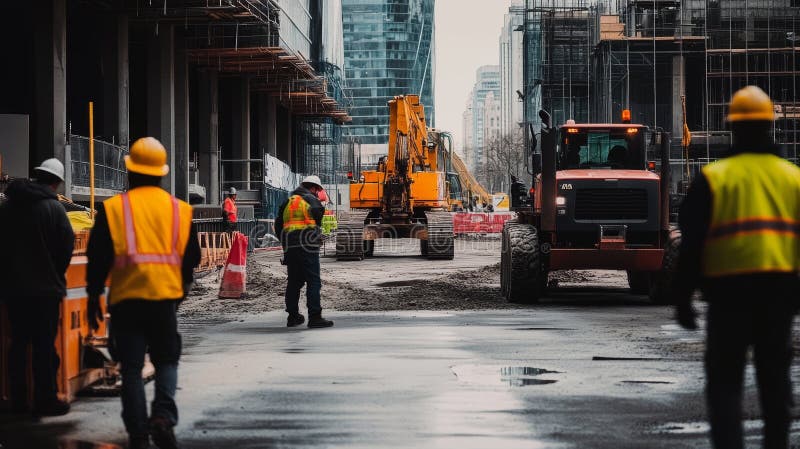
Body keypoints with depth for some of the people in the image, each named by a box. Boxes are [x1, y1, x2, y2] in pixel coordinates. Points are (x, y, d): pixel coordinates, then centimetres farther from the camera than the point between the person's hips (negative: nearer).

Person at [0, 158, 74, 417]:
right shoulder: (53, 208, -10)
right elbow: (66, 247, -8)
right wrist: (56, 277, 8)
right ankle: (46, 400, 0)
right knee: (44, 346, -1)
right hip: (44, 288, -5)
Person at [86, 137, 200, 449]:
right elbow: (192, 259, 12)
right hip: (167, 297, 1)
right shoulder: (180, 210, 6)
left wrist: (93, 298, 9)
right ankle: (163, 417, -7)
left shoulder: (113, 209, -2)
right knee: (166, 361, 14)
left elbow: (98, 259, -1)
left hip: (127, 298, -1)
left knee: (131, 368, 6)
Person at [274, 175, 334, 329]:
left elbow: (278, 225, 17)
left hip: (289, 247, 7)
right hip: (307, 247, -7)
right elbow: (318, 222, -4)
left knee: (293, 281, 14)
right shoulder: (312, 201, 0)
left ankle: (293, 316, 19)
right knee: (313, 281, -6)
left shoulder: (287, 202, 19)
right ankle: (314, 317, -12)